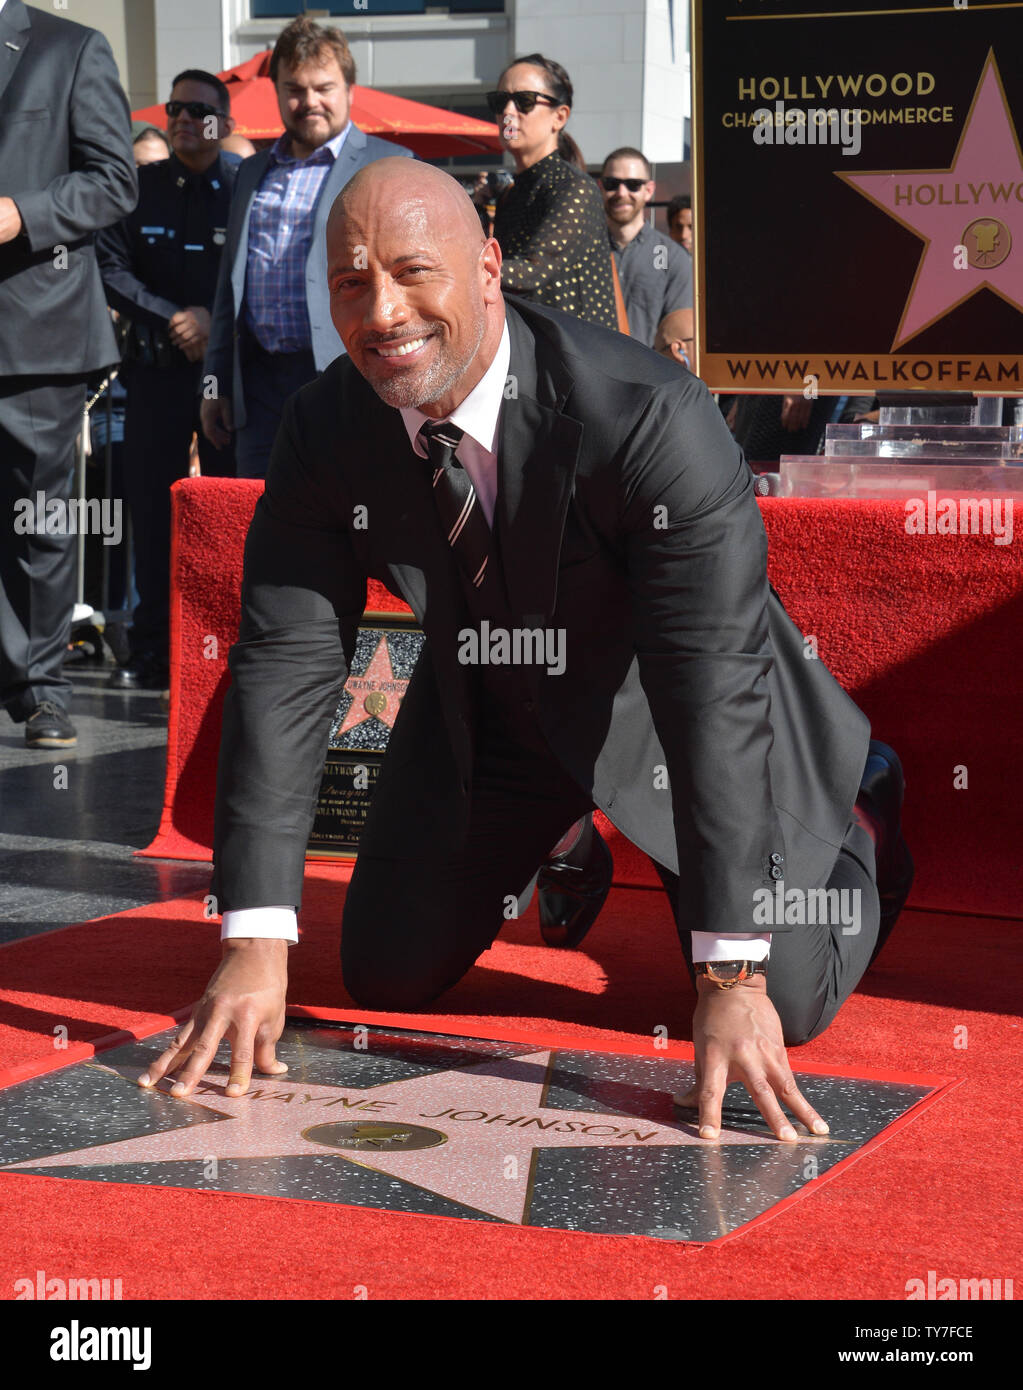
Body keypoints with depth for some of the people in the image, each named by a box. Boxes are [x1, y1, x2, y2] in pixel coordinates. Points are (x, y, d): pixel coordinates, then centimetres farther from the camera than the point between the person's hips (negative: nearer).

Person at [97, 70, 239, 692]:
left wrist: (215, 322, -11)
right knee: (152, 504, 1)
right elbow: (111, 269, 2)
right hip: (157, 367, 2)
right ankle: (153, 651, 6)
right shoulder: (140, 187, 8)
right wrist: (173, 319, -9)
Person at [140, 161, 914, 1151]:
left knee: (784, 1003, -9)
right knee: (386, 976, 6)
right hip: (486, 710, 4)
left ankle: (856, 817, 25)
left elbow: (715, 680, -37)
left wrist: (732, 976, -41)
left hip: (665, 710, -4)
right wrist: (255, 942, -29)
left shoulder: (652, 418, -36)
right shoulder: (325, 429, -20)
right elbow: (284, 661, -20)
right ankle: (564, 846, 36)